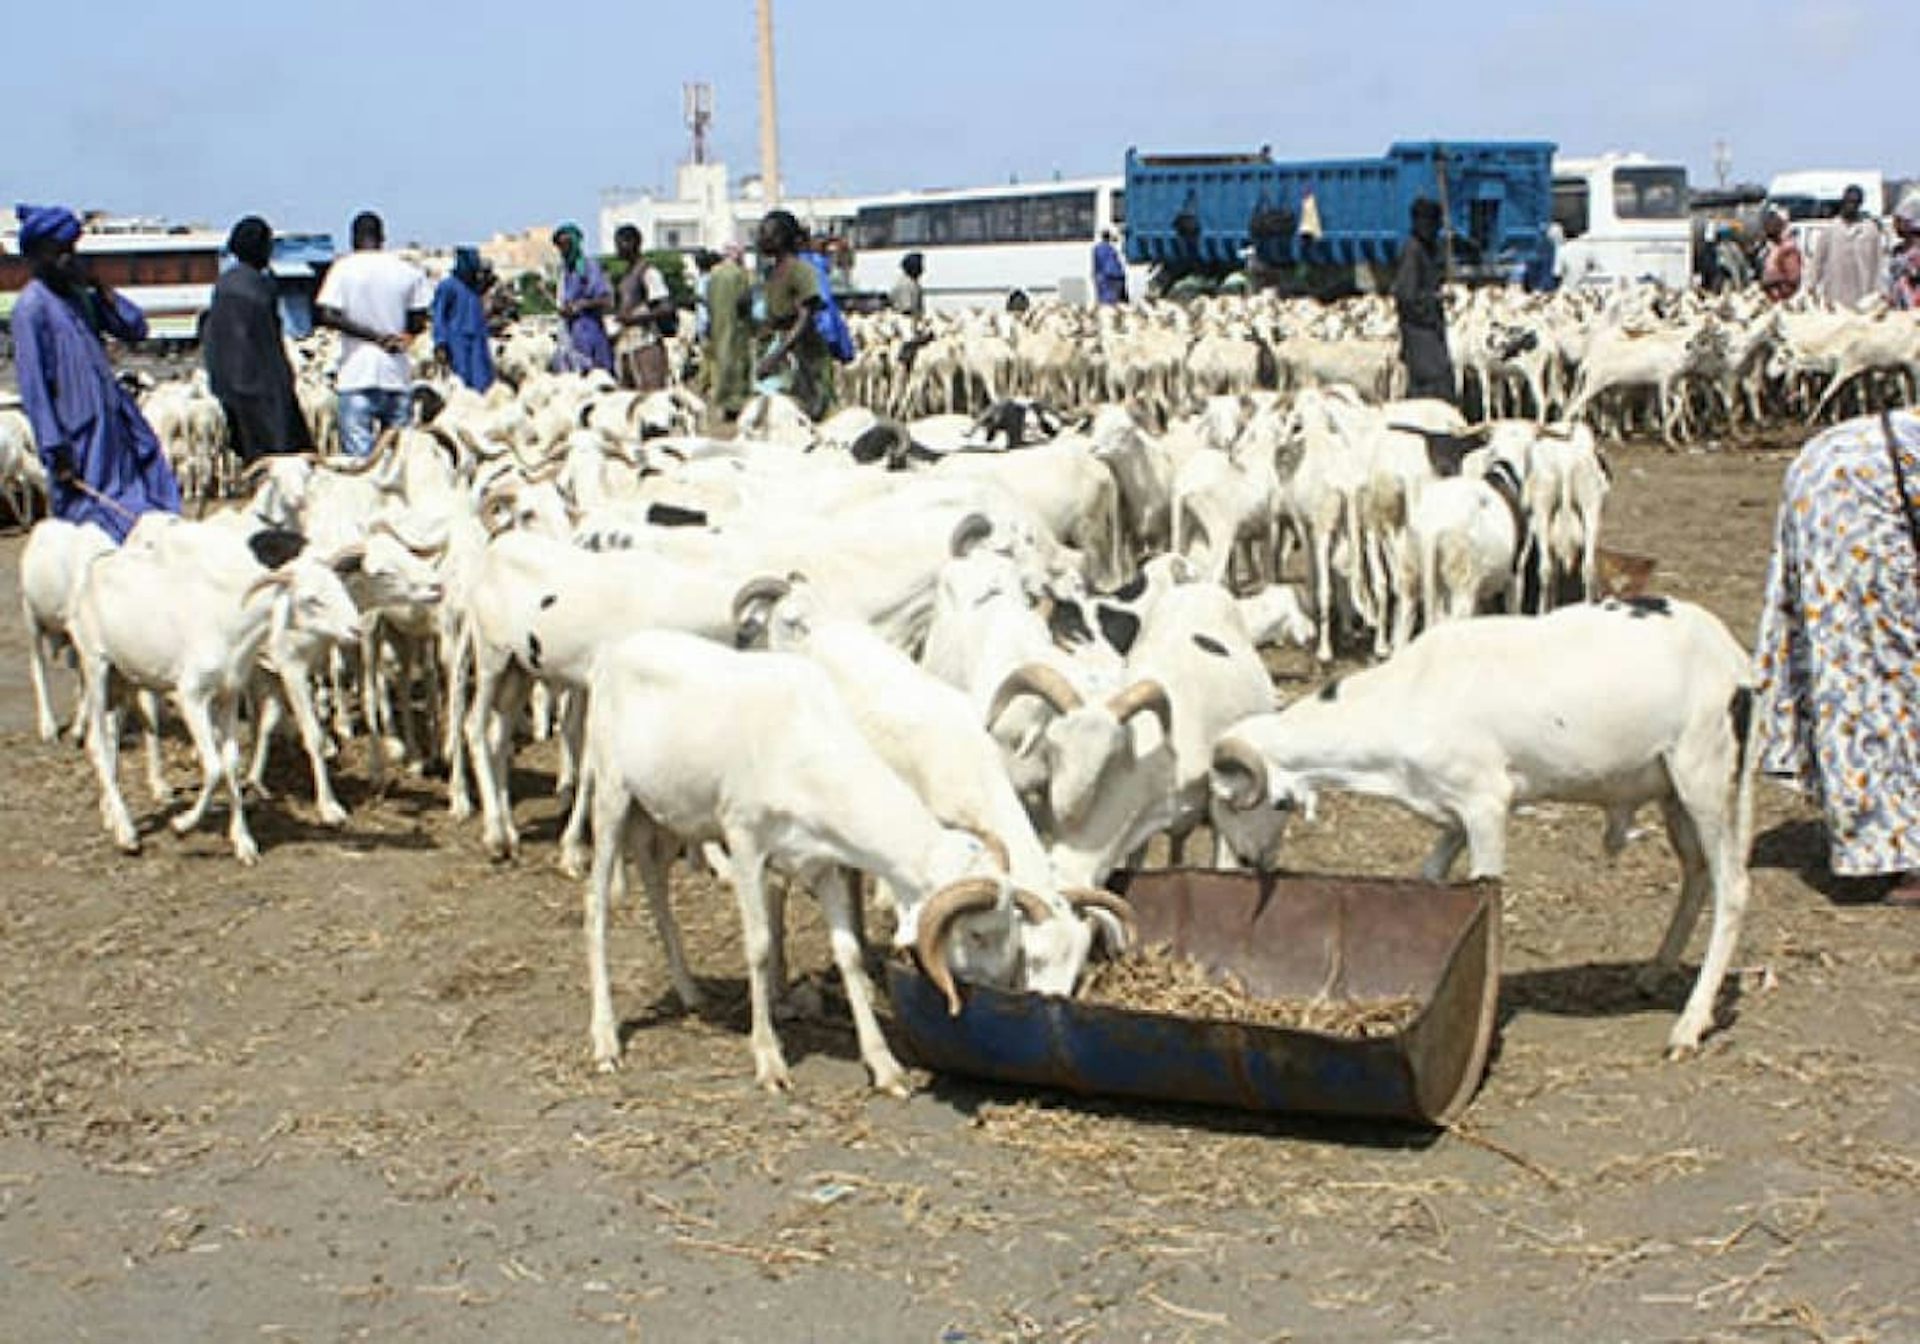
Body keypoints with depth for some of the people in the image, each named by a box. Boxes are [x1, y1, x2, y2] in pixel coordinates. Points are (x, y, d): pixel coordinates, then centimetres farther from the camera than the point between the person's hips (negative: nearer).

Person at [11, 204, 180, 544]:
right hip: (77, 437, -8)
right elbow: (34, 387, -15)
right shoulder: (32, 307, -11)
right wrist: (56, 452, -18)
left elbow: (136, 329, 11)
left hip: (115, 427, 8)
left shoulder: (80, 296, 11)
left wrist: (101, 287, -2)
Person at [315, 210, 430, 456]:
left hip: (356, 374, -2)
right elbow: (418, 323, 5)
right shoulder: (408, 270, 4)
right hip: (397, 375, 2)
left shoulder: (343, 268, -2)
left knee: (357, 454, -2)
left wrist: (373, 335, -8)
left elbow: (327, 316, -11)